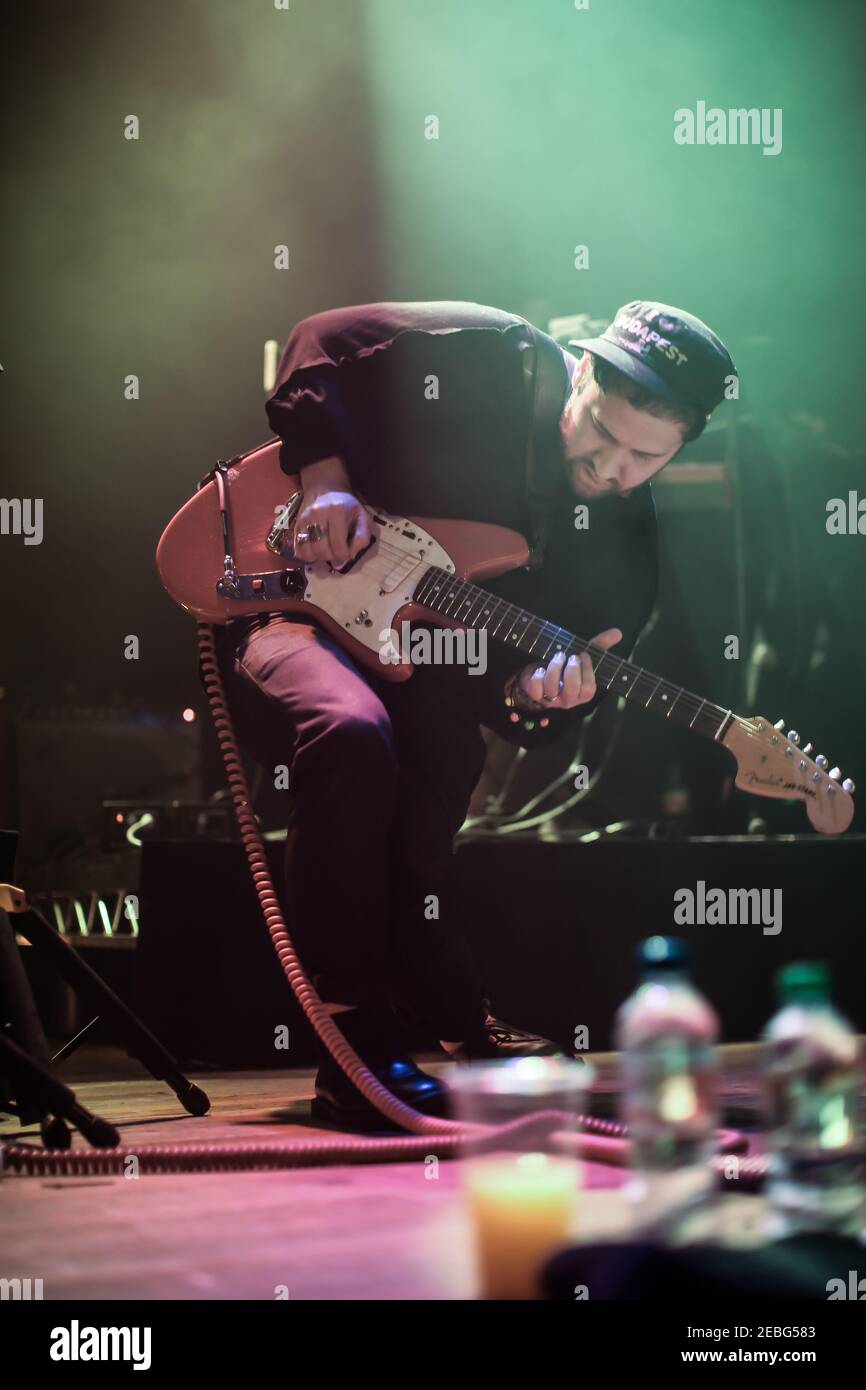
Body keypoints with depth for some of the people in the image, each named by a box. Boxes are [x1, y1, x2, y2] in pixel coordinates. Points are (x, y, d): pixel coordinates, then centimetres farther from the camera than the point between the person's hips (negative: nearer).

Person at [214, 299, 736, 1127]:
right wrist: (326, 480, -18)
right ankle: (356, 1053, -31)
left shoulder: (624, 540, -3)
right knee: (352, 733, -34)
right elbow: (321, 343, -6)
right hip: (287, 603, -5)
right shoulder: (485, 358, -14)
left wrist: (539, 689, -28)